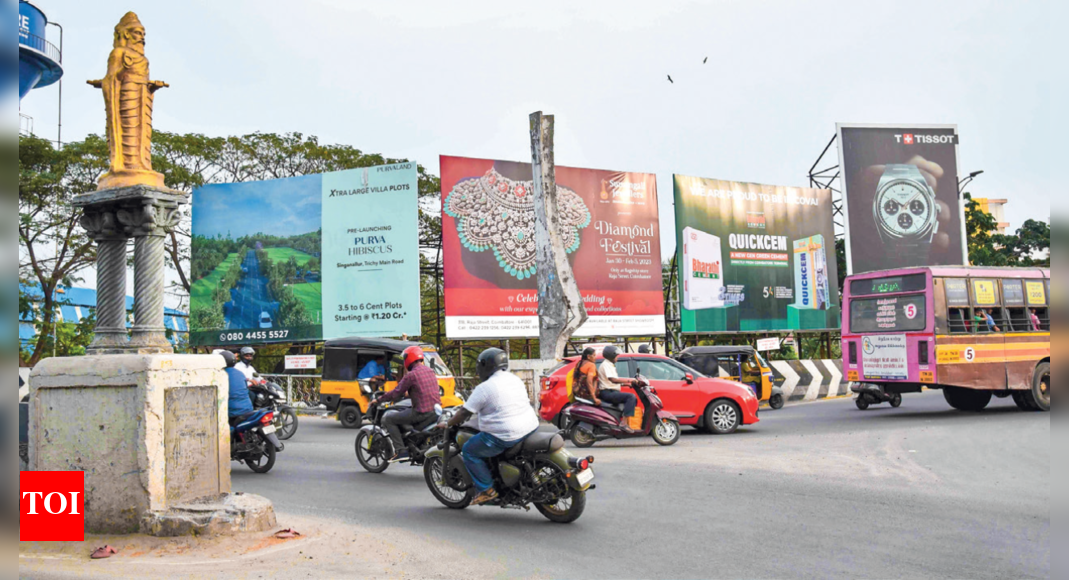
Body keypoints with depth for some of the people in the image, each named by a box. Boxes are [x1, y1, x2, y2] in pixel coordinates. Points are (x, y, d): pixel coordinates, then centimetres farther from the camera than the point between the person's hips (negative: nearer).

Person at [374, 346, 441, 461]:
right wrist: (408, 393, 38)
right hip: (436, 410, 8)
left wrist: (378, 399, 3)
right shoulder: (430, 371, 14)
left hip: (422, 412, -8)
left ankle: (400, 450, -7)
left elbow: (396, 394, -9)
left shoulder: (411, 375, -11)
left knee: (388, 419, 1)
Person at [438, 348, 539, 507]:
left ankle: (486, 490, 3)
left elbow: (465, 412, -10)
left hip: (505, 437, -9)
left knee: (469, 451, 6)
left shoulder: (484, 388, -12)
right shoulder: (516, 379, 10)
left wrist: (447, 424, 4)